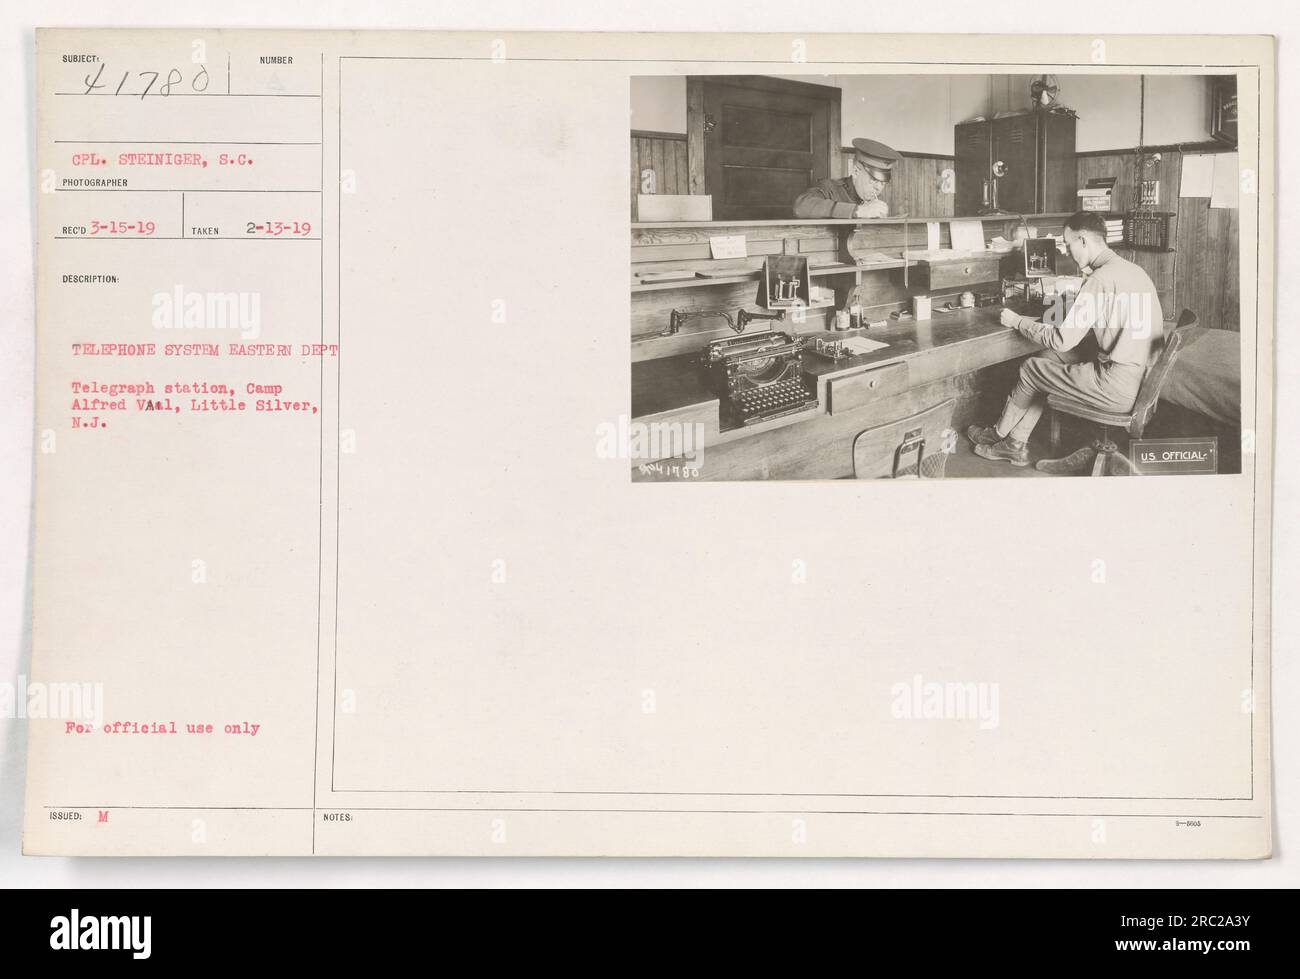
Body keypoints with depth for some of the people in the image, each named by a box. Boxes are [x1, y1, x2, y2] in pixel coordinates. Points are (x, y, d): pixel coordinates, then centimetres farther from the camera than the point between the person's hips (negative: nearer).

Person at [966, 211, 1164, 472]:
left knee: (1031, 369, 8)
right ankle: (1016, 444, 21)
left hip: (1119, 388, -9)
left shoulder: (1101, 279, -18)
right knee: (1046, 359, 17)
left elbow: (1062, 341, -14)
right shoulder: (1131, 269, 11)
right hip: (1142, 379, 9)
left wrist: (1017, 322, -1)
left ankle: (999, 434, 32)